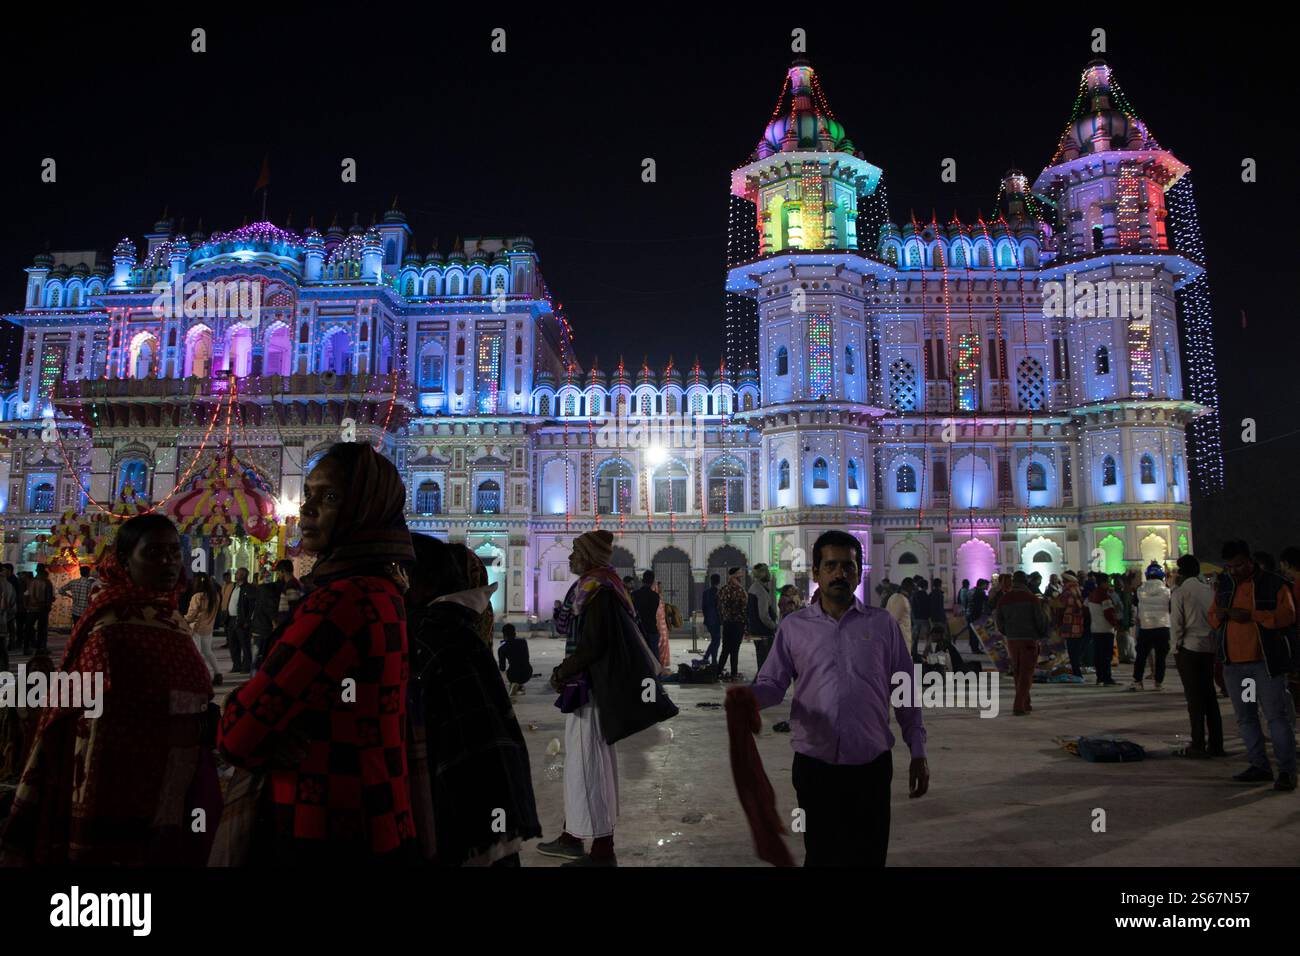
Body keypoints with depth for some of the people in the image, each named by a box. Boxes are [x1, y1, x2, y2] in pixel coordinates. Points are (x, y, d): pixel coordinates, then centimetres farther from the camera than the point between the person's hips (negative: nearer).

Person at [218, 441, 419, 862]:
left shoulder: (341, 601, -24)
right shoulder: (382, 591, 7)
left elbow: (239, 732, -19)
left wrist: (268, 748, 0)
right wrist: (273, 742, -3)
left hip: (329, 837, -8)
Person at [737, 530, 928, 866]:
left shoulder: (883, 624, 3)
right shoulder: (793, 626, 2)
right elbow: (772, 684, 0)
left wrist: (918, 752, 4)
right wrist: (750, 696, -22)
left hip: (871, 764, 0)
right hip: (814, 764, 0)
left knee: (869, 856, 13)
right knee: (820, 855, 15)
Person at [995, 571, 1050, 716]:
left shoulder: (1004, 600, 4)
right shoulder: (1031, 598, -9)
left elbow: (1000, 623, 6)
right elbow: (1040, 620, -8)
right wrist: (1043, 635, 8)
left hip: (1012, 640, 4)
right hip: (1029, 639, -4)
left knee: (1018, 673, 16)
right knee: (1026, 674, -2)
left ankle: (1025, 705, 23)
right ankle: (1019, 706, -9)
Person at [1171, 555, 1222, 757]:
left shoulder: (1180, 592, -8)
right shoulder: (1209, 590, 5)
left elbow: (1176, 623, -10)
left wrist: (1177, 647, -1)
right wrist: (1215, 645, 9)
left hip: (1189, 647, -5)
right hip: (1210, 647, 5)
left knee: (1194, 697, 0)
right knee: (1209, 694, 11)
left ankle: (1198, 745, 1)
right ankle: (1216, 744, 13)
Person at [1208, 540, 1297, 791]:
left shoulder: (1274, 584, -3)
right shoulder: (1224, 584, 12)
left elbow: (1286, 615, -12)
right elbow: (1213, 618, 16)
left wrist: (1251, 615, -22)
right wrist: (1219, 614, -7)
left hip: (1266, 662, -5)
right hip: (1233, 664, 6)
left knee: (1276, 715, -6)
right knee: (1245, 717, 11)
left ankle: (1286, 770, 0)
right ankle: (1259, 766, 21)